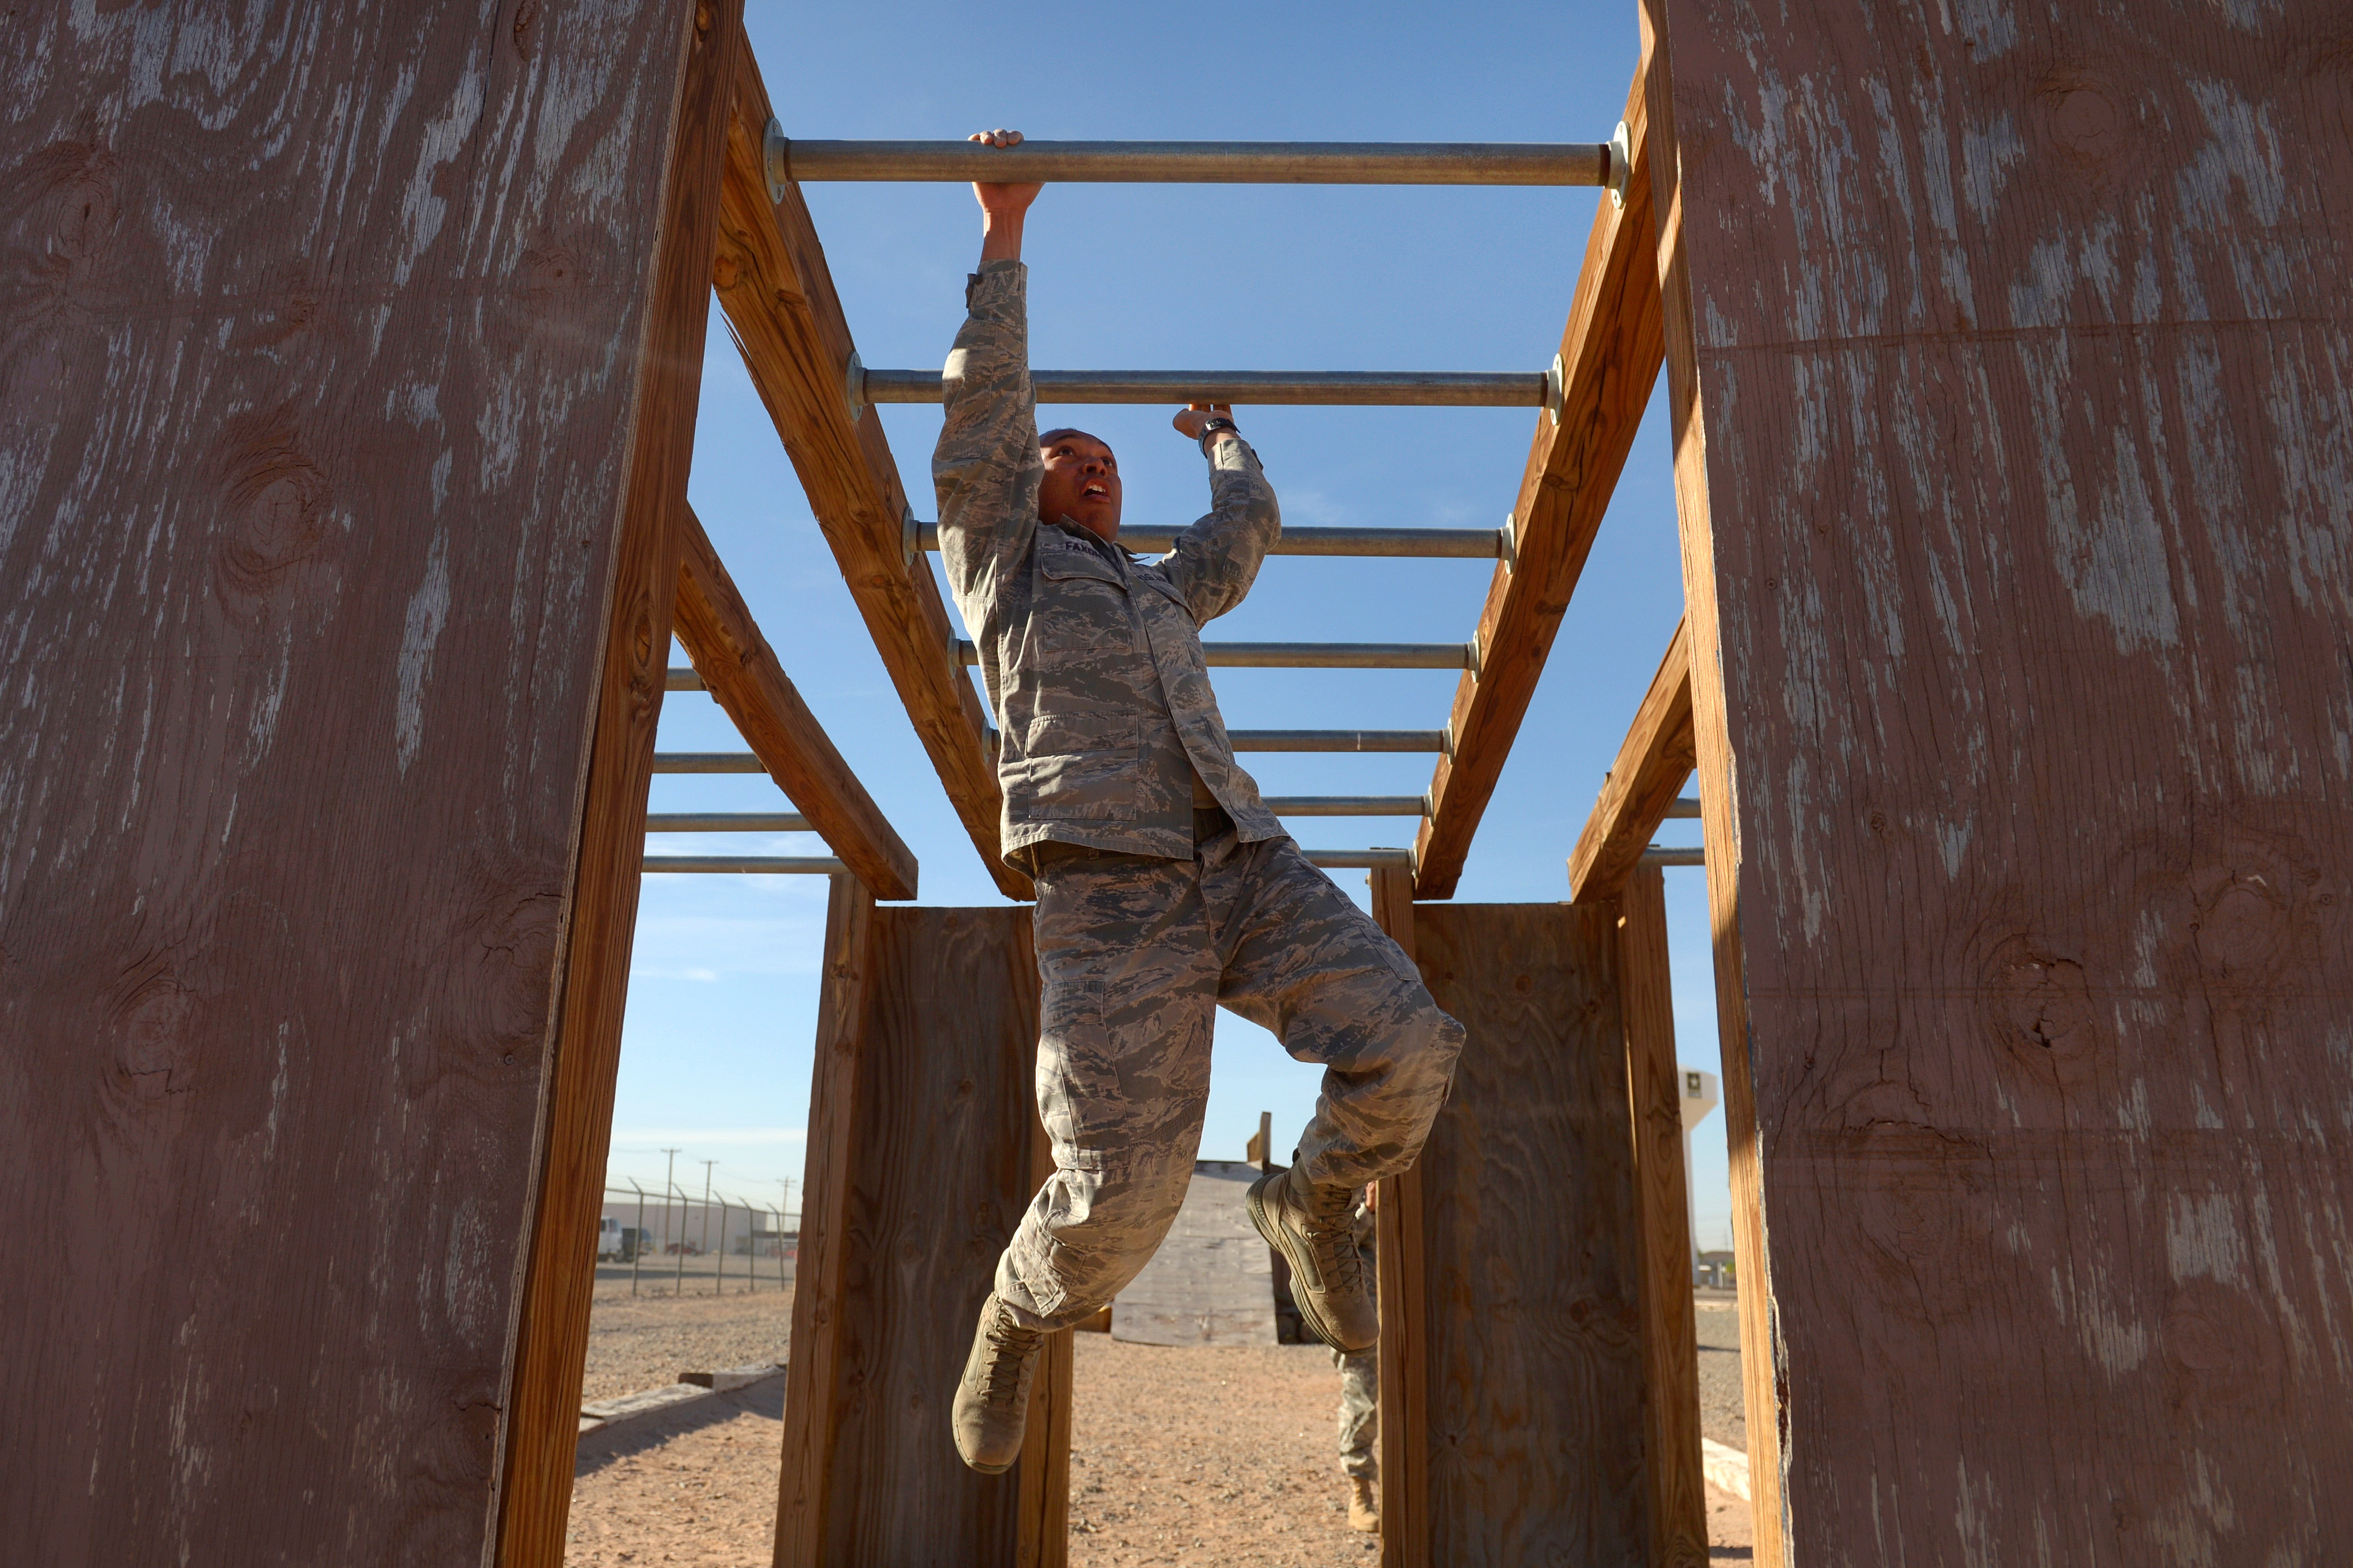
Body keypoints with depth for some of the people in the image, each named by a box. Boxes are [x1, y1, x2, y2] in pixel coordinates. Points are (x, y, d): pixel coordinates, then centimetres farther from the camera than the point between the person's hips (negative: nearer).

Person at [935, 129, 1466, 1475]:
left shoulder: (1165, 591, 36)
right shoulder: (1004, 562, 21)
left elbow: (1252, 528, 47)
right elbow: (984, 407, 13)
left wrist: (1224, 437, 63)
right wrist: (1004, 232, 16)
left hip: (1248, 868, 6)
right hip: (1112, 893, -5)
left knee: (1409, 1049, -16)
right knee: (1123, 1186, -14)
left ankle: (1313, 1203, 15)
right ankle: (1018, 1319, 20)